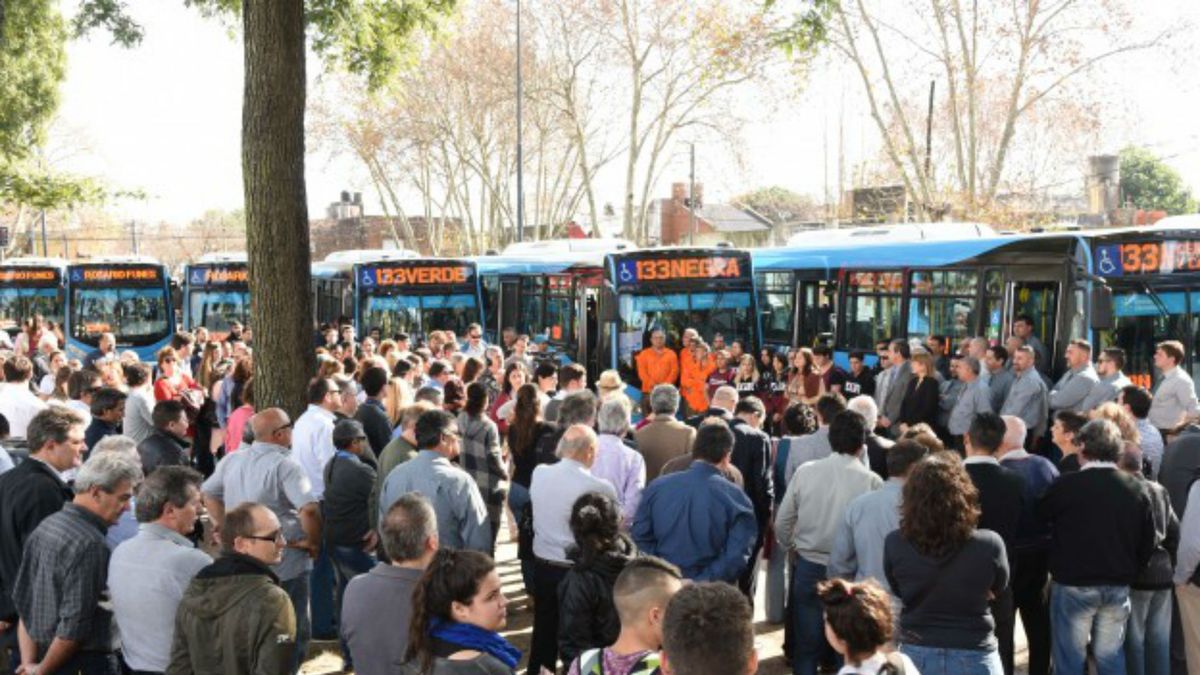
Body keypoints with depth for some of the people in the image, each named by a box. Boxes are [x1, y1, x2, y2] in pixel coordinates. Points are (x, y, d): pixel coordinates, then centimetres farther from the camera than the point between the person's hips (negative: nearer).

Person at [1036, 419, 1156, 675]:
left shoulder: (1066, 486, -15)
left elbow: (1040, 517, -2)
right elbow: (1147, 544, 3)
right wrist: (1128, 573, 15)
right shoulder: (1136, 490, -3)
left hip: (1073, 586, -4)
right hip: (1118, 587, 4)